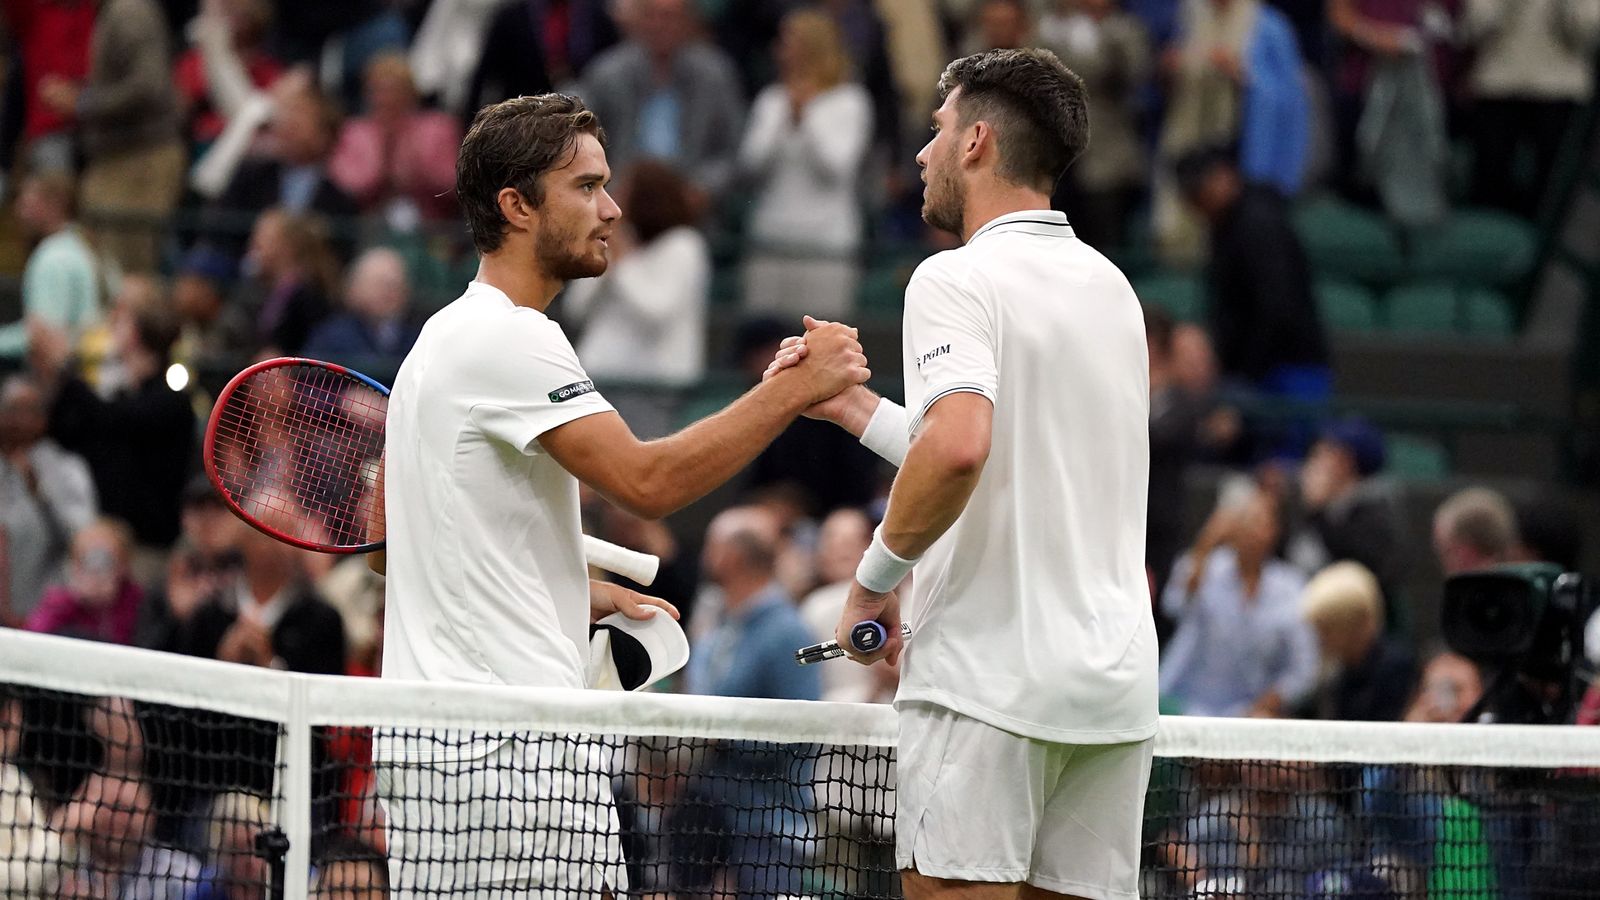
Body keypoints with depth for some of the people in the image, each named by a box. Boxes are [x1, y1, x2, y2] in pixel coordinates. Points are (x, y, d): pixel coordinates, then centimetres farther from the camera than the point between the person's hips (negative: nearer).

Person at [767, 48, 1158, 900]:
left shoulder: (958, 279, -8)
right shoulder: (1109, 285, 17)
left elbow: (958, 448, -25)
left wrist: (876, 575, -11)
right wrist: (852, 405, 25)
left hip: (990, 680, -7)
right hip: (1115, 680, 7)